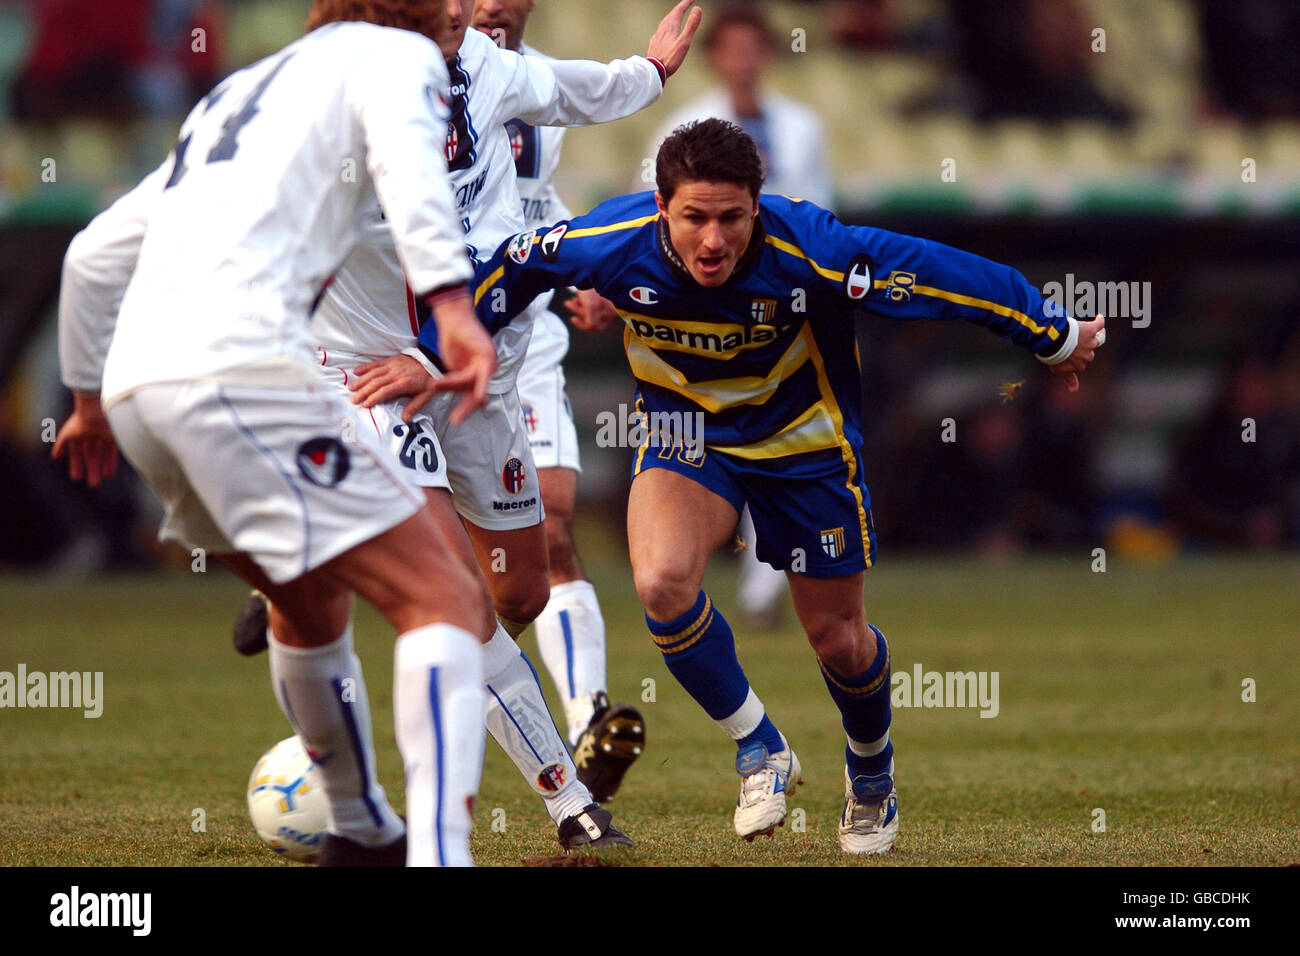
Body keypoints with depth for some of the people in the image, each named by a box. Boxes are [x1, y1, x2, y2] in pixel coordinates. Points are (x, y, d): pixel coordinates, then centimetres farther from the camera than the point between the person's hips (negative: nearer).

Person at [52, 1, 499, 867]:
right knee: (446, 601, -11)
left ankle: (362, 835, 42)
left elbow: (93, 256, 36)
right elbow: (404, 151, -11)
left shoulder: (235, 93, 34)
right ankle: (440, 851, -29)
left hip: (135, 380, 8)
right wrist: (451, 300, -24)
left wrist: (90, 394, 48)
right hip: (239, 365, -8)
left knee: (312, 597, 30)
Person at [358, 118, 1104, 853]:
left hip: (805, 437, -1)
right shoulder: (615, 244, -27)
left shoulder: (807, 252, -34)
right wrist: (433, 357, -4)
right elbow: (505, 273, -8)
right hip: (685, 433, 1)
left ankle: (872, 770, 42)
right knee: (662, 583, -26)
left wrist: (1057, 337, -14)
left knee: (838, 639, 7)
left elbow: (943, 278, -23)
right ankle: (761, 751, -2)